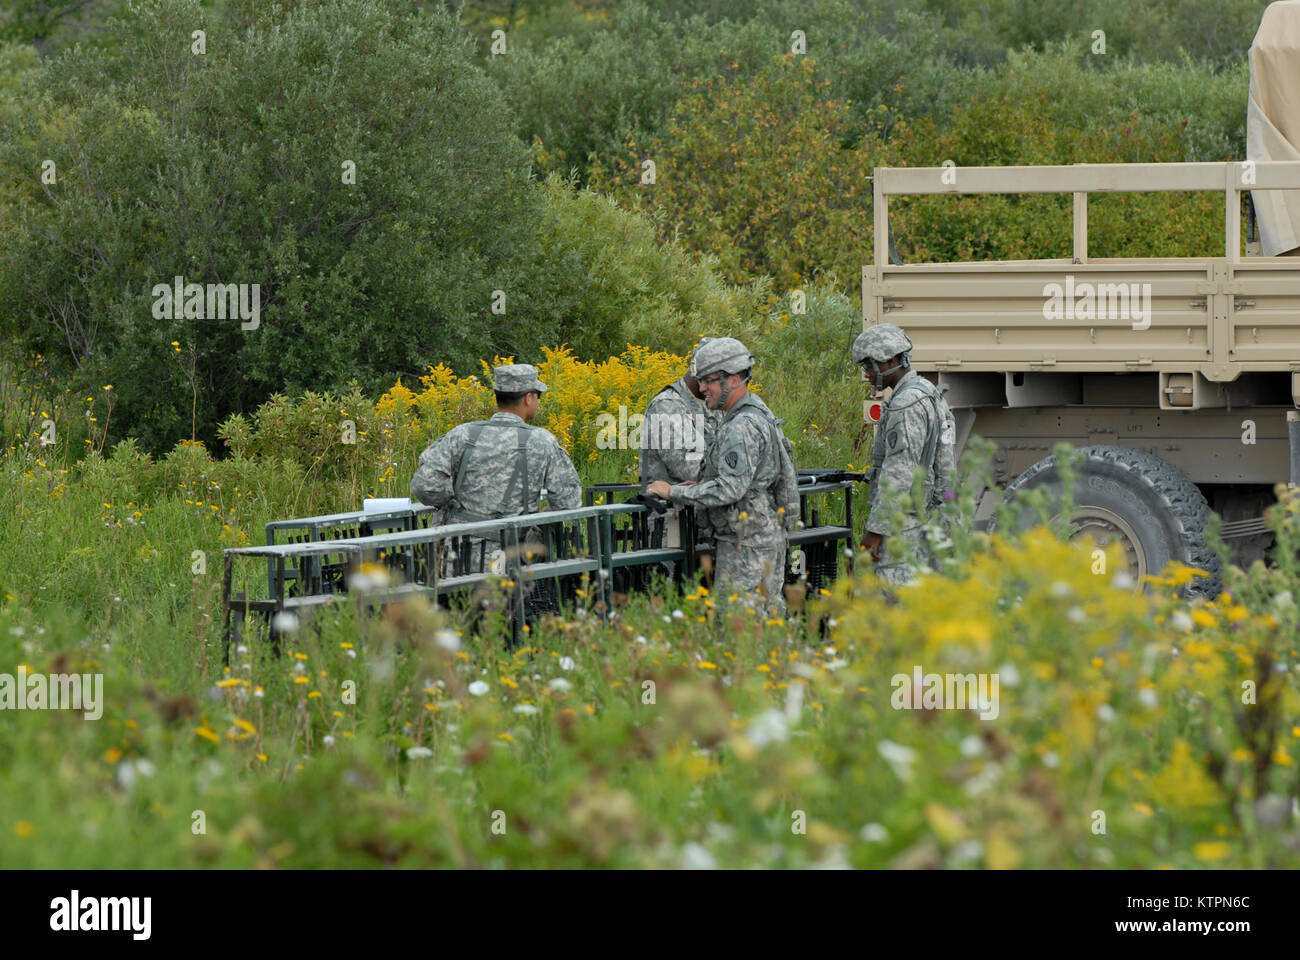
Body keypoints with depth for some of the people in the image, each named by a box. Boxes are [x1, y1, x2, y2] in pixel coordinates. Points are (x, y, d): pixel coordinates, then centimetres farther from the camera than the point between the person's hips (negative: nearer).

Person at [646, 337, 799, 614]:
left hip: (748, 542, -10)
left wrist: (674, 492, -17)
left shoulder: (743, 427, -18)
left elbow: (730, 489, -25)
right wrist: (700, 486, 14)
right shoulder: (759, 414, 15)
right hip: (769, 535, 10)